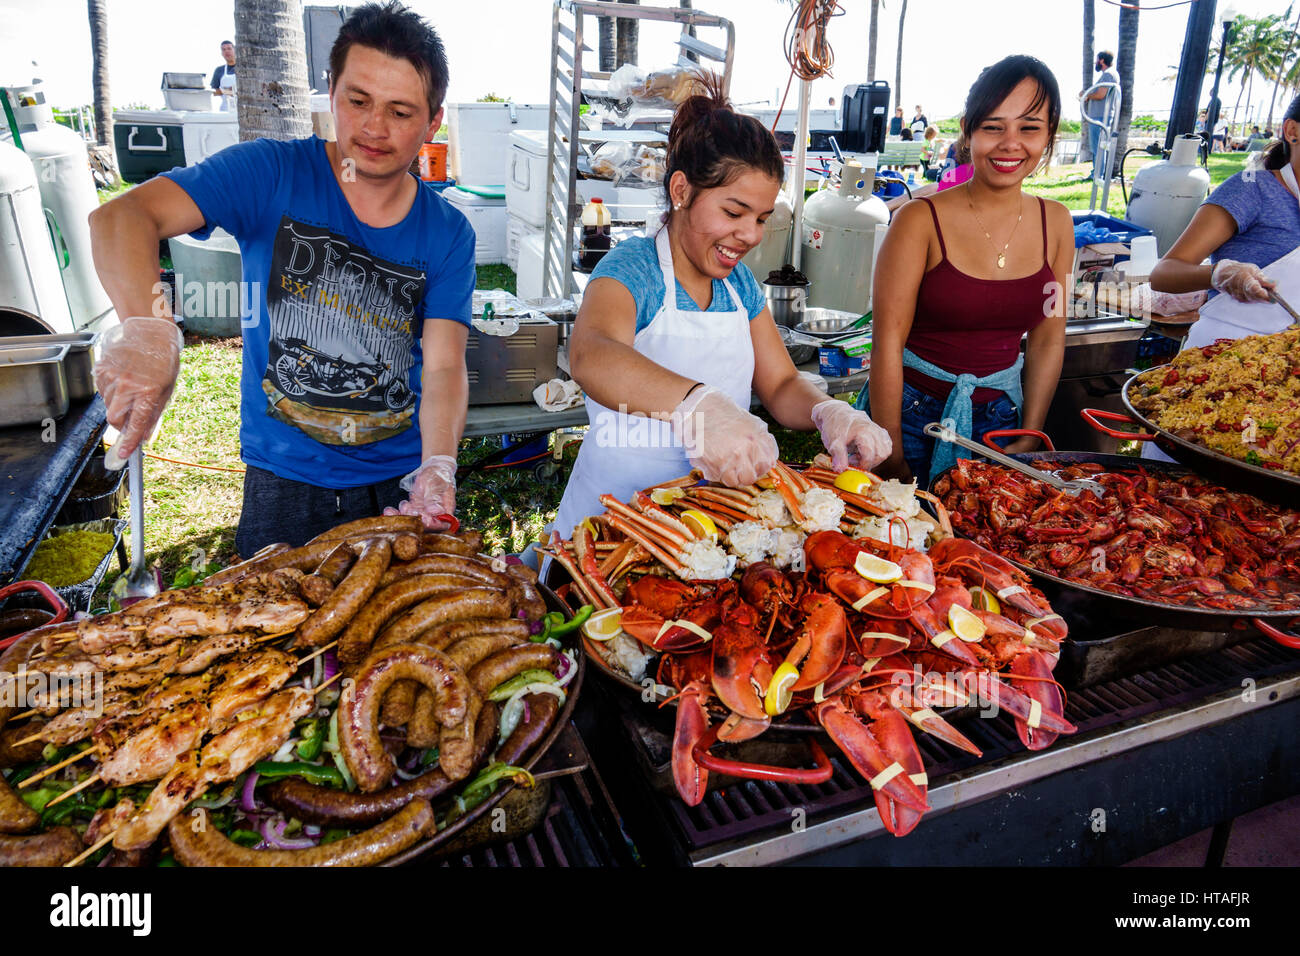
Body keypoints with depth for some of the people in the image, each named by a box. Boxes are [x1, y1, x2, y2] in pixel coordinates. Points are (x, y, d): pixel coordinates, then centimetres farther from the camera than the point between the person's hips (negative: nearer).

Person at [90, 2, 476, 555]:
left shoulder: (448, 235, -4)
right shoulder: (271, 175, -8)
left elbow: (444, 367, -12)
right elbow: (122, 216, -18)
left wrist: (436, 472, -30)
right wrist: (146, 331, -39)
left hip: (402, 481, 1)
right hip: (283, 482, -1)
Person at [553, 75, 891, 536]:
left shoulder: (739, 282, 8)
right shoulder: (634, 265, -12)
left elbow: (781, 384, 9)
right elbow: (591, 354, -33)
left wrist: (828, 412, -13)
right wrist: (696, 403, -50)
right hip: (616, 511, -5)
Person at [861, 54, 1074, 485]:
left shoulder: (1055, 223, 3)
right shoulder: (921, 220, -12)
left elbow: (1048, 341, 7)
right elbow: (887, 343, -15)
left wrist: (1028, 442, 2)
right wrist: (892, 462, -17)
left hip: (999, 417, 4)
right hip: (913, 411, -4)